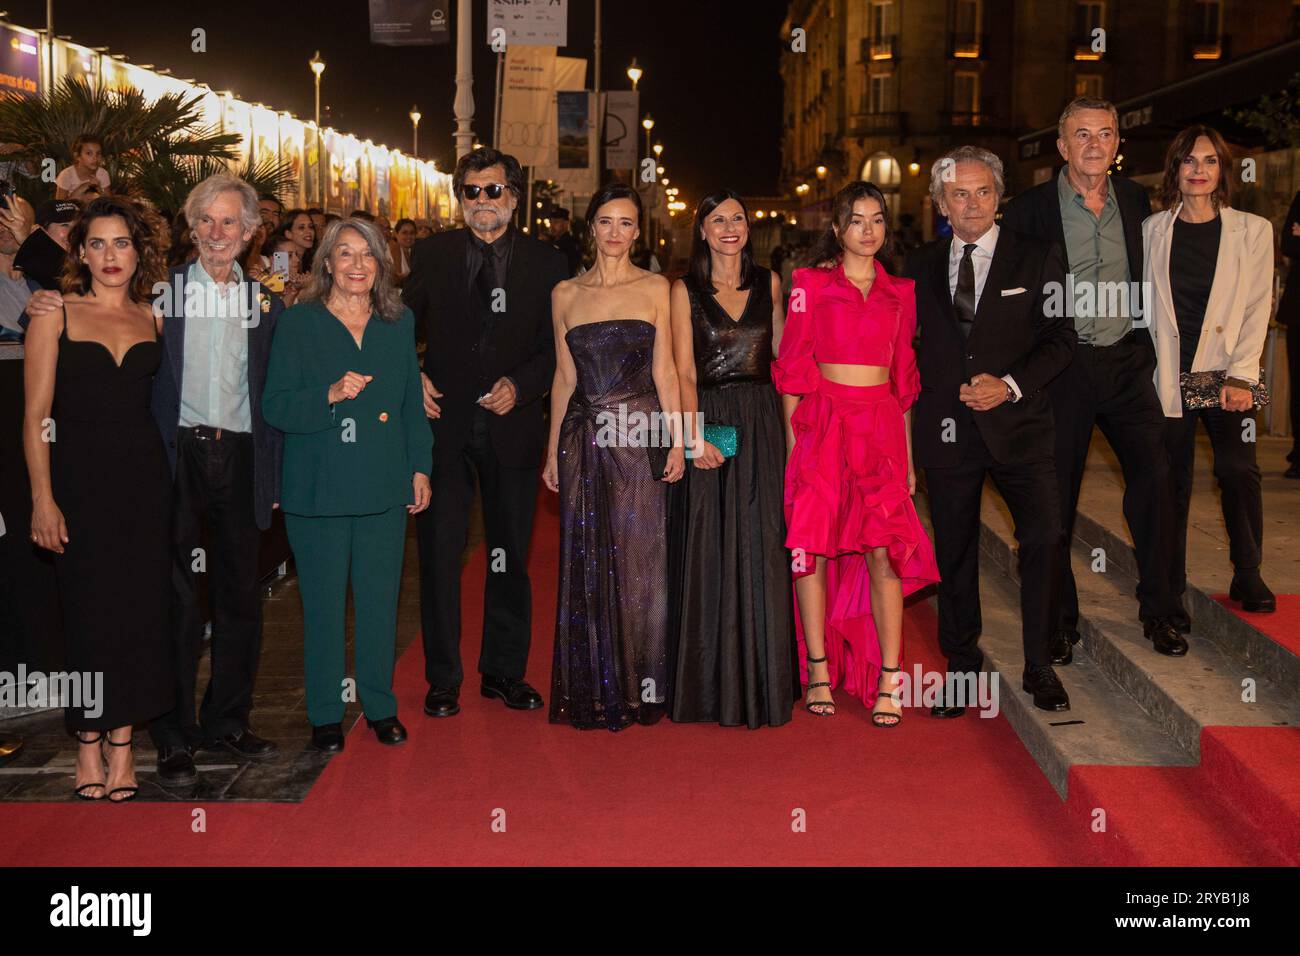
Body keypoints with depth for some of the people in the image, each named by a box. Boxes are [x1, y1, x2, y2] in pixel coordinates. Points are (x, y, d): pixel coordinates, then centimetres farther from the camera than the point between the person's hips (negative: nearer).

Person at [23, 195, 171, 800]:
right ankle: (89, 746, 16)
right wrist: (42, 498, -10)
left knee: (139, 609, 4)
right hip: (80, 479, -3)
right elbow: (36, 415, -3)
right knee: (87, 610, 2)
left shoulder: (154, 320, 9)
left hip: (145, 478, 3)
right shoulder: (55, 315, 0)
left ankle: (122, 743, 16)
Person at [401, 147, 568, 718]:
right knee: (439, 553, 1)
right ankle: (442, 680, 12)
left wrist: (520, 385, -11)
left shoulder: (545, 263, 3)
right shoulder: (431, 255, 4)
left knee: (510, 554, 9)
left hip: (511, 425, 0)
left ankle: (504, 671, 23)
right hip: (444, 421, 0)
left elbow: (557, 349, 4)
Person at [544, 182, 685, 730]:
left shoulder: (655, 289, 4)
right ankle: (593, 690, 16)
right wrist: (553, 449, 8)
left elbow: (664, 370, 1)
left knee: (639, 563, 3)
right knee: (586, 564, 5)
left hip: (639, 436, -1)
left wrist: (677, 440, -6)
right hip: (583, 440, 2)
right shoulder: (565, 294, 9)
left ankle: (640, 688, 16)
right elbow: (564, 376, 11)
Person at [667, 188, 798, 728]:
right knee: (708, 554, 2)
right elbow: (684, 372, -5)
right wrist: (694, 436, -17)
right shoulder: (686, 290, 2)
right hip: (708, 425, -2)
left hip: (762, 426, 2)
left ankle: (762, 679, 15)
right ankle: (712, 682, 13)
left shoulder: (768, 284, 10)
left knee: (761, 551, 4)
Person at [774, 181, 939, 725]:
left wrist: (909, 455, 12)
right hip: (822, 425, -2)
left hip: (881, 430, 2)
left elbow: (903, 378, 15)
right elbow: (793, 366, 2)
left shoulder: (899, 293, 13)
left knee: (885, 550, -6)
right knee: (813, 547, -1)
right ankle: (819, 673, 9)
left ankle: (888, 680, -2)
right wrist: (793, 439, -6)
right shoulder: (812, 283, 4)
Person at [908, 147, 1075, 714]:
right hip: (946, 428, 2)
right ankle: (962, 665, 23)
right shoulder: (921, 267, 10)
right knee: (954, 551, 8)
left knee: (1043, 538, -12)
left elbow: (1060, 338, -1)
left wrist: (1010, 384, -14)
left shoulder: (1037, 258, 3)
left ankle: (1038, 666, 3)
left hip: (1017, 424, -2)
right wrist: (925, 391, 2)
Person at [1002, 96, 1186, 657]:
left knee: (1155, 476, -3)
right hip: (1062, 366, -3)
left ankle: (1158, 608, 13)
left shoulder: (1135, 200, 9)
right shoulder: (1030, 209, -3)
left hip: (1127, 361, 3)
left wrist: (1148, 349, 10)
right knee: (1055, 497, 4)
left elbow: (1146, 280, 18)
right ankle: (1058, 620, 17)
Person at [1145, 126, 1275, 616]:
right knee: (1172, 480, 2)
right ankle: (1169, 586, 12)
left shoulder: (1252, 230, 5)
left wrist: (1240, 376, -9)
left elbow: (1257, 308, 0)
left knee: (1239, 471, -9)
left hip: (1226, 373, 0)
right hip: (1168, 375, 1)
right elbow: (1142, 303, 8)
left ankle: (1248, 575, 8)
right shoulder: (1152, 230, 7)